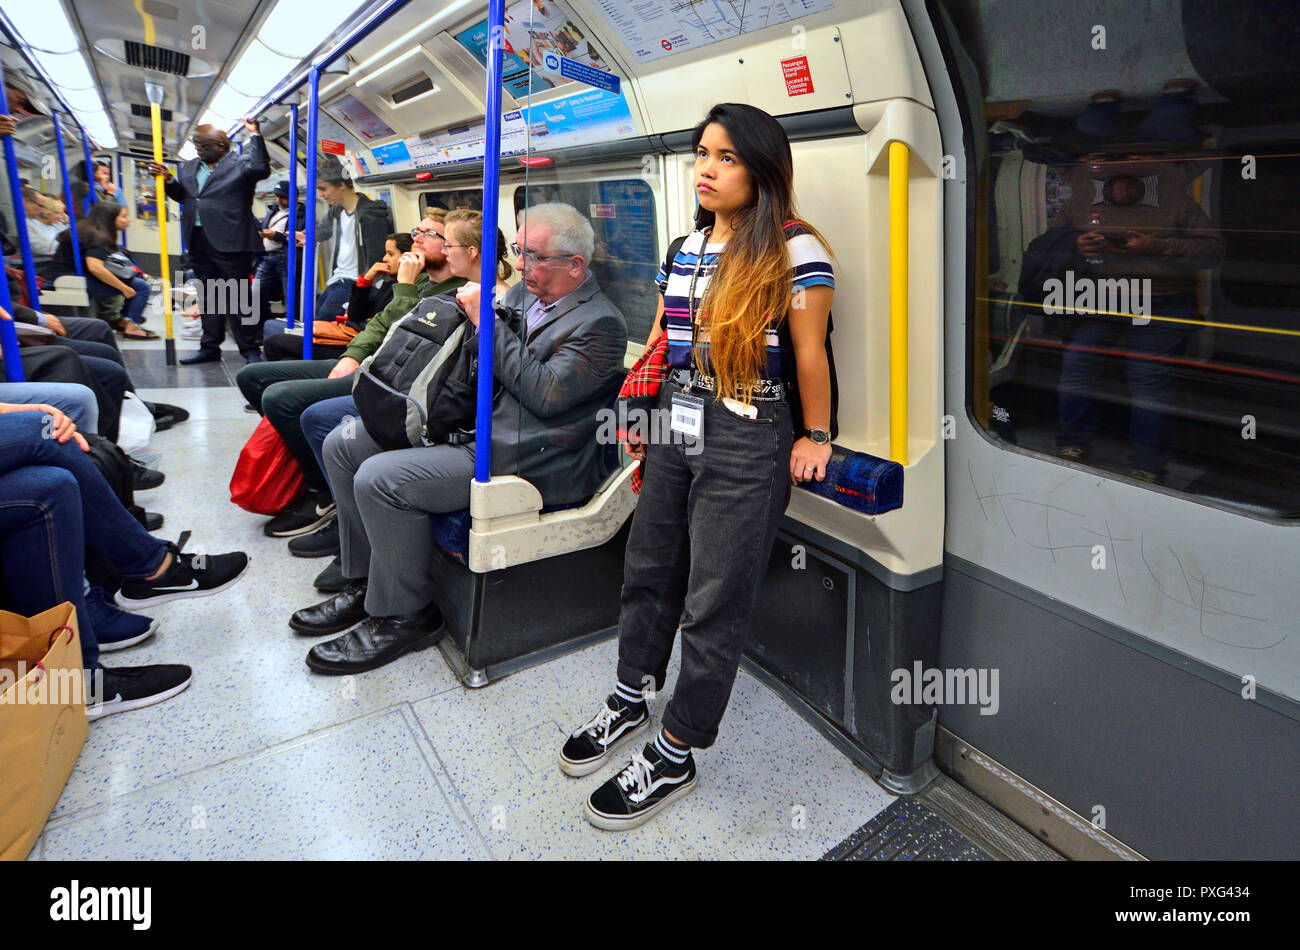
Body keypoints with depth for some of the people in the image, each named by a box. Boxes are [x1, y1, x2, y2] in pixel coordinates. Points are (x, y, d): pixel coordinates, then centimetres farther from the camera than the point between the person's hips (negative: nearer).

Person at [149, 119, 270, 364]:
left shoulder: (240, 164, -3)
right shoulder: (191, 167, 18)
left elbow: (261, 169, -22)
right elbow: (182, 196, 20)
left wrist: (255, 136, -18)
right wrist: (168, 179, 3)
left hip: (229, 242, -7)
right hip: (199, 242, 7)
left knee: (237, 298, -3)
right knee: (210, 296, 13)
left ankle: (249, 349, 4)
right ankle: (210, 347, 20)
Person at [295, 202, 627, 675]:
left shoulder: (601, 324, -10)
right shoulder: (523, 293, 15)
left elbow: (545, 394, -21)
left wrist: (487, 321, -15)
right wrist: (473, 312, 0)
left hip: (526, 457, -9)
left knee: (380, 478, -23)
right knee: (343, 444, 5)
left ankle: (405, 616, -3)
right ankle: (365, 581, 17)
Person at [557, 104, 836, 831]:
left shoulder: (795, 250, -8)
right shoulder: (685, 246, 12)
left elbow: (809, 354, -7)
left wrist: (815, 437, -3)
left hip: (747, 443, -6)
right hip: (674, 430, 7)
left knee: (714, 604, 3)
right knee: (650, 573, 16)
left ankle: (675, 756, 19)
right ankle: (631, 701, 37)